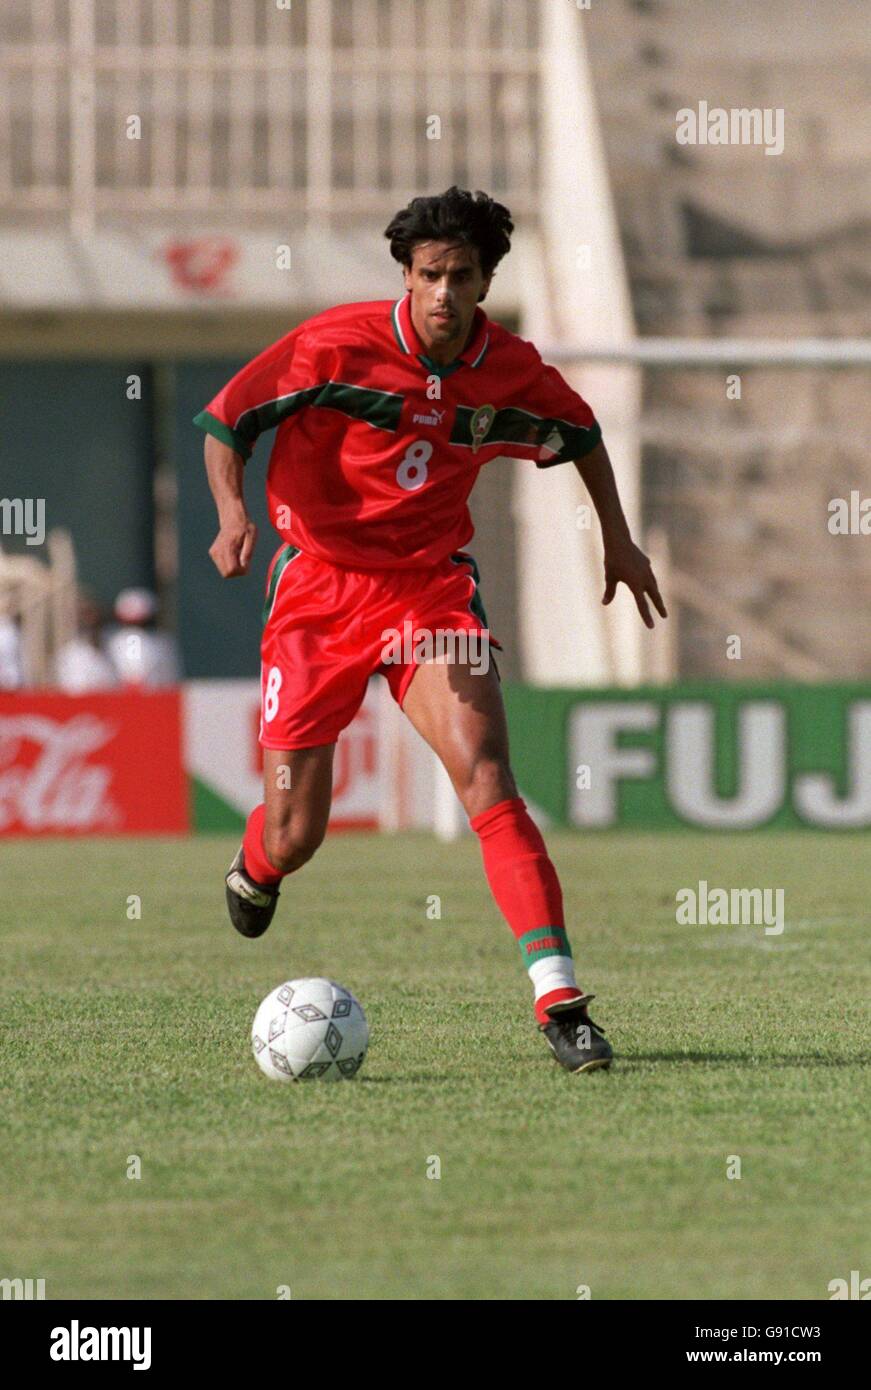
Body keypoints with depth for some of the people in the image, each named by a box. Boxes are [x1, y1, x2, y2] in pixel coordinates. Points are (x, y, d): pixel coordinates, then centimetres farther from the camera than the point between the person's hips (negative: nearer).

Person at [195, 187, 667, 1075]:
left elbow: (579, 433, 20)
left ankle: (559, 1001, -27)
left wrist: (617, 538, 19)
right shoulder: (337, 346, -14)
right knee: (293, 840, -1)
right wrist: (233, 513, -23)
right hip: (320, 587, -1)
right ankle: (254, 868, 40)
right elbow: (226, 421, -6)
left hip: (432, 585, 1)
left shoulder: (510, 370, -3)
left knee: (485, 776, -22)